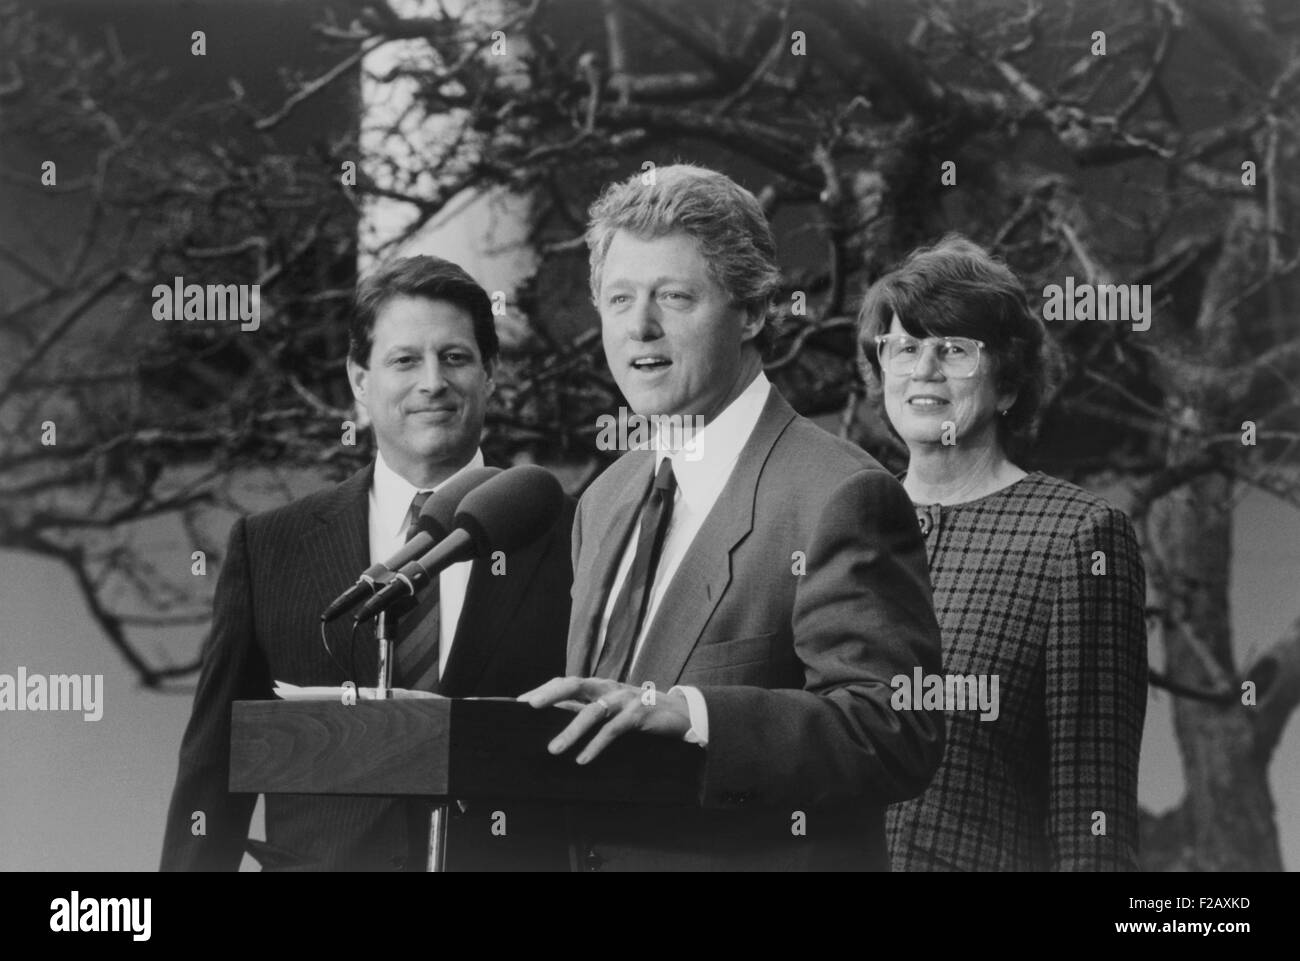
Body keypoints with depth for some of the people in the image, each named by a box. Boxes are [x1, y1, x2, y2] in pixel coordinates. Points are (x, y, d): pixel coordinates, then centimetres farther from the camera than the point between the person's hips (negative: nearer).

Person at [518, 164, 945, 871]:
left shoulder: (839, 497, -16)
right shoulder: (604, 500, 9)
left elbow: (899, 733, -23)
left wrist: (686, 711, -31)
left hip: (764, 855, -7)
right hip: (590, 853, 7)